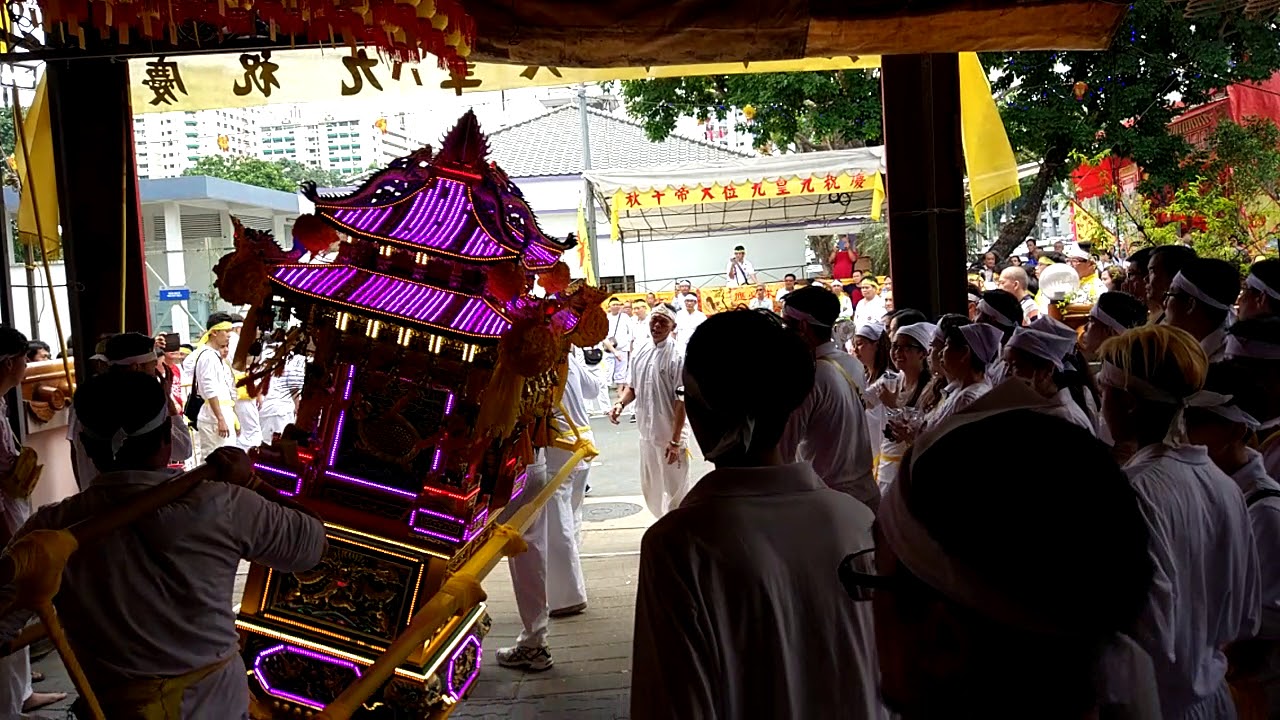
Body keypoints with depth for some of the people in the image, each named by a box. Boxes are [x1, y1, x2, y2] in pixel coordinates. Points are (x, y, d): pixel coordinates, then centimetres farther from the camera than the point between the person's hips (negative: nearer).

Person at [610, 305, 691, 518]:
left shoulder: (678, 356, -14)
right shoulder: (641, 353, 6)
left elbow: (682, 400, -16)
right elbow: (633, 387, 18)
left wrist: (675, 440, -18)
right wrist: (620, 403, -3)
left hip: (670, 437, -7)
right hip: (647, 434, 7)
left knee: (675, 491, 5)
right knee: (650, 489, 18)